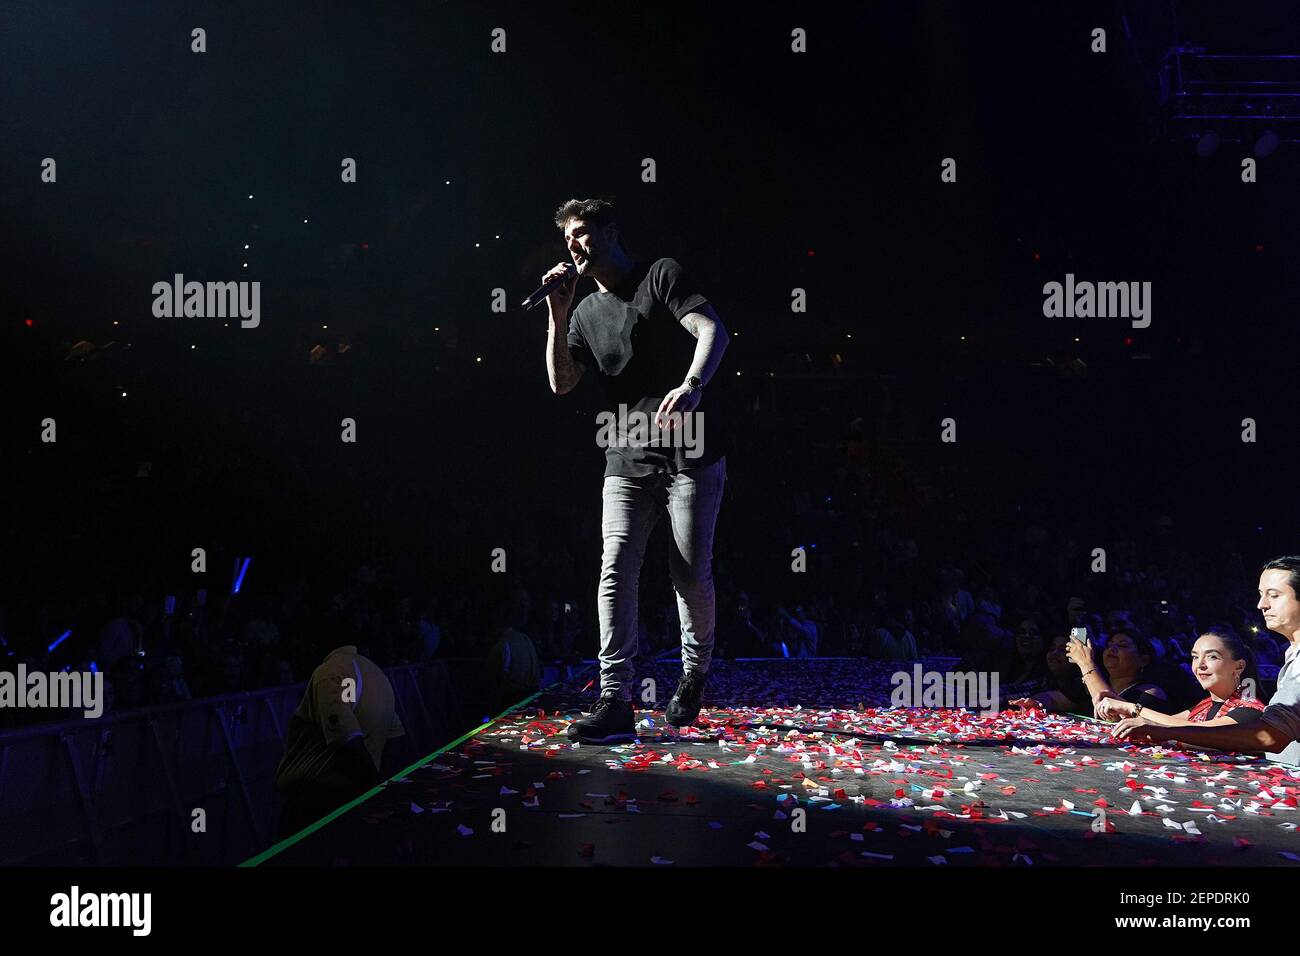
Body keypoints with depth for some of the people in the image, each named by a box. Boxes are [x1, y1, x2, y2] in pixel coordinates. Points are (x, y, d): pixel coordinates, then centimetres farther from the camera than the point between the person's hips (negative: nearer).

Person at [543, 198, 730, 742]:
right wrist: (558, 315, 1)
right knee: (616, 571, -9)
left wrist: (692, 384, -30)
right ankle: (615, 702, -10)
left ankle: (695, 671, 26)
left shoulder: (661, 276, 2)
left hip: (690, 455, -4)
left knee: (690, 574, 0)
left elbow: (712, 330, -12)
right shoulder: (587, 313, 18)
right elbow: (562, 384, 9)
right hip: (627, 463, 5)